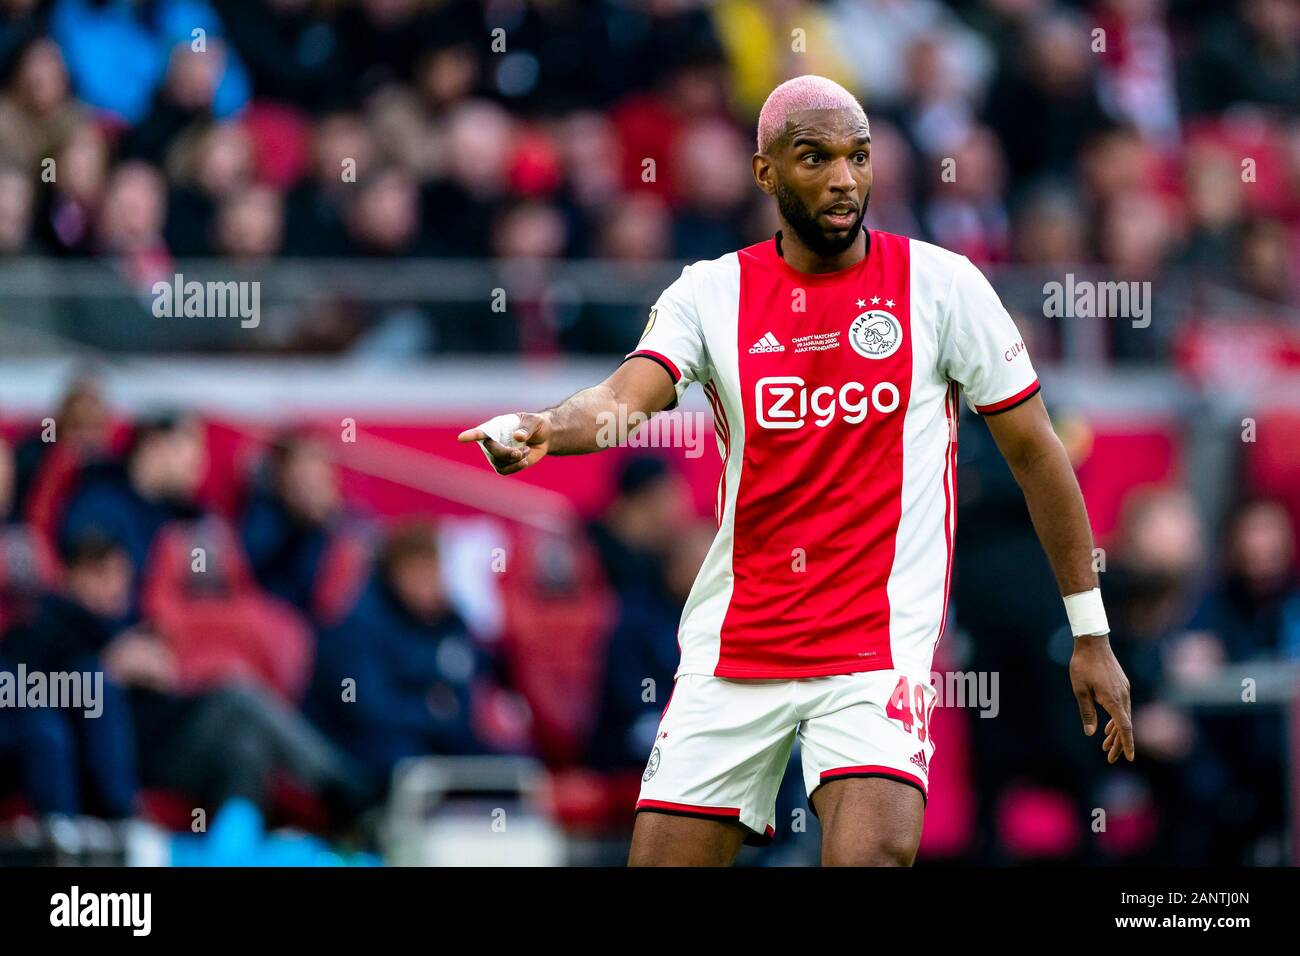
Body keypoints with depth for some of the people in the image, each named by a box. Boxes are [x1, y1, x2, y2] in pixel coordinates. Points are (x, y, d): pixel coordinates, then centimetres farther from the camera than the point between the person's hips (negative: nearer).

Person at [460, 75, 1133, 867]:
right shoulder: (712, 294, 2)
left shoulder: (940, 284, -1)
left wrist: (1090, 632, 6)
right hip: (733, 648, 3)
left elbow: (1034, 451, 5)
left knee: (871, 855, -27)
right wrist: (541, 430, -39)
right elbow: (624, 400, -15)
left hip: (881, 643, -3)